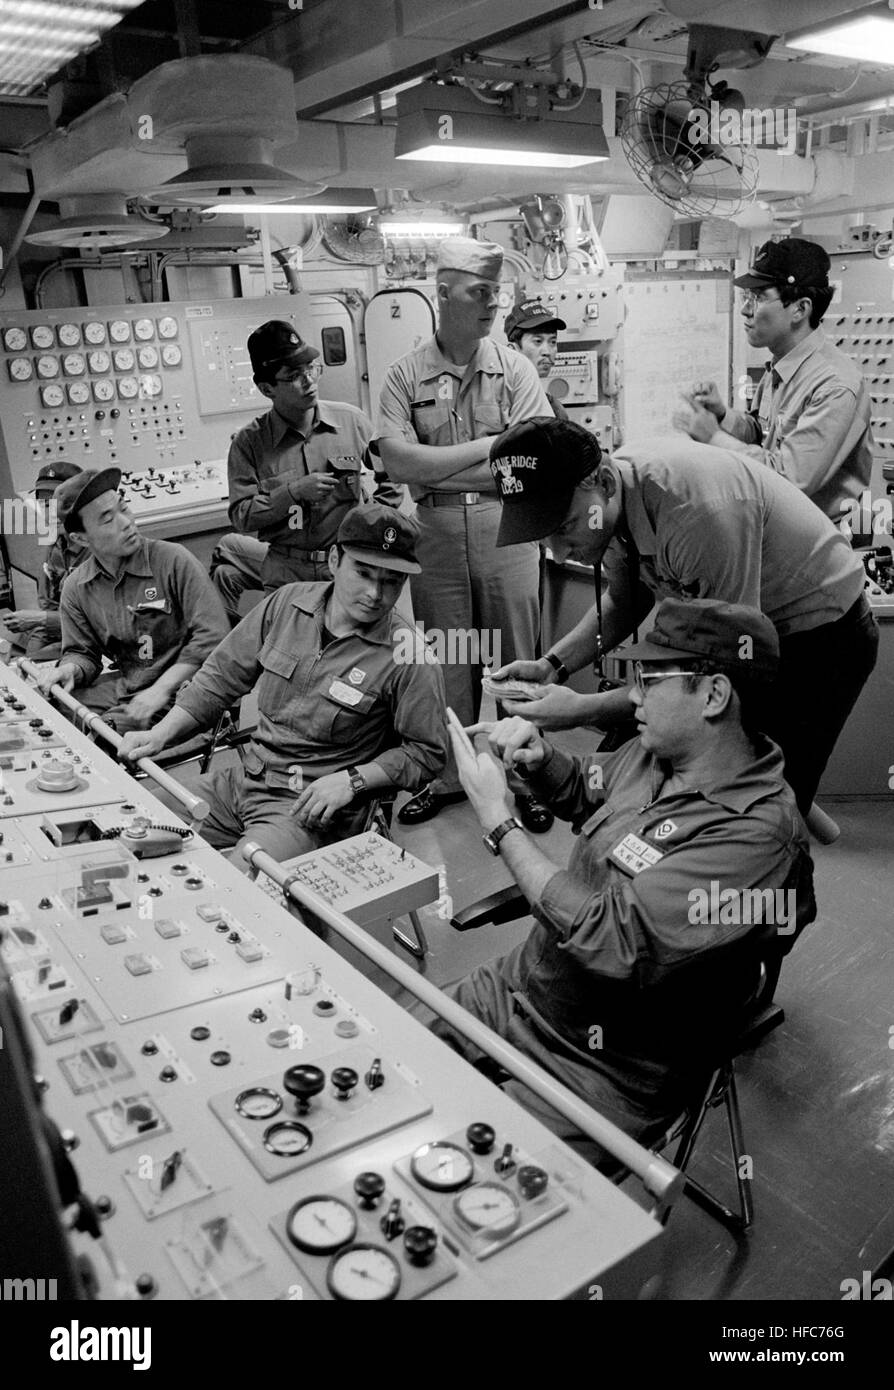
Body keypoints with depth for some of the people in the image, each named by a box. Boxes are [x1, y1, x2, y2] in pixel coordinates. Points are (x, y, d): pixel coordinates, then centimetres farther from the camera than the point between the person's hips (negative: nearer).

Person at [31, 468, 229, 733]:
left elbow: (211, 637, -13)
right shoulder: (76, 589, 6)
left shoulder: (174, 560, -10)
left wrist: (161, 689, -19)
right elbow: (83, 651, 16)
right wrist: (70, 669, -9)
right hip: (121, 688, 5)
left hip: (177, 691, -5)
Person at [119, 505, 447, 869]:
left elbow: (427, 752, -6)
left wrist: (352, 780, -16)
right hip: (240, 782, 6)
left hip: (309, 807, -5)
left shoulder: (408, 653, -13)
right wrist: (160, 735, 1)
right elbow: (220, 677, 11)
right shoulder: (286, 604, 2)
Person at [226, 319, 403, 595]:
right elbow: (242, 518, -6)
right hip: (286, 576, -1)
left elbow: (389, 477, 14)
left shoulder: (352, 421, 2)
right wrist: (294, 492, -16)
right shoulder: (249, 443, -2)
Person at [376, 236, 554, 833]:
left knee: (514, 662, 7)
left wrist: (437, 471, -11)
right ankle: (449, 776, 26)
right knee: (446, 666, 10)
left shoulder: (515, 369, 1)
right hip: (436, 538, 1)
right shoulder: (407, 374, 2)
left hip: (507, 532, 0)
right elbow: (397, 460, -11)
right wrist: (486, 447, -11)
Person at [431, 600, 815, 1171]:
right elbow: (584, 790, 21)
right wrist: (538, 757, -3)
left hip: (606, 1075, -7)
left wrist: (497, 818, -24)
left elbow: (606, 943, -32)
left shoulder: (756, 834, -28)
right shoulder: (654, 755, -2)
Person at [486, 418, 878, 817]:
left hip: (819, 634, -7)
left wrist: (585, 709, -33)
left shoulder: (699, 509, -38)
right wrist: (553, 665, -11)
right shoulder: (607, 498, -12)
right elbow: (624, 604, 5)